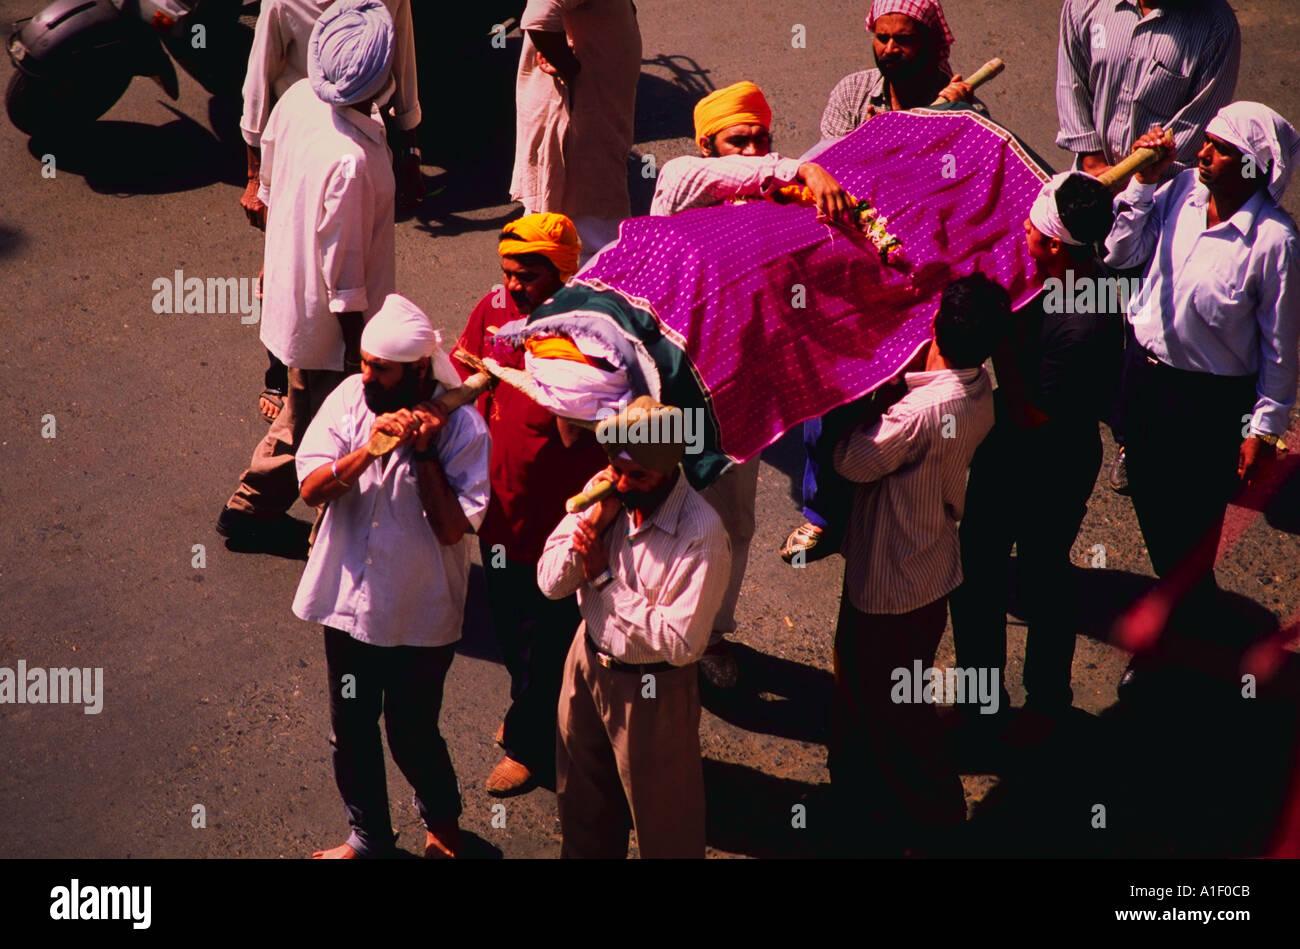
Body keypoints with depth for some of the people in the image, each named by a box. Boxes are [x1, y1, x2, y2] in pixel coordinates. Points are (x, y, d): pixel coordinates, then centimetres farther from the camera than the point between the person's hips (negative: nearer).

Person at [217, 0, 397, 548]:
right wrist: (356, 351, -15)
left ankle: (247, 511, 44)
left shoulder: (297, 99, -11)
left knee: (301, 413, 28)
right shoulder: (351, 160, -35)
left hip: (288, 293, 9)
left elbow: (271, 185, 7)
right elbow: (343, 271, -26)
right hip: (330, 321, -9)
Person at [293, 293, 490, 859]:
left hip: (420, 615, -4)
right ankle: (368, 838, 40)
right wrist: (368, 449, -27)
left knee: (411, 734, 11)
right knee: (350, 732, 17)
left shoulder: (460, 426, -17)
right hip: (349, 600, 4)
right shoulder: (350, 398, -7)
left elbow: (452, 527, -21)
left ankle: (441, 820, 41)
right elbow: (311, 487, -13)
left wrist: (422, 452, -26)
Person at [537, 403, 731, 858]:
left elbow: (680, 642, -28)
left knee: (662, 822, 13)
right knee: (582, 804, 26)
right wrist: (594, 523, -24)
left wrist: (604, 578, -24)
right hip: (587, 661, 6)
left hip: (651, 689, -6)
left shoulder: (701, 535, -28)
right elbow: (550, 582, -8)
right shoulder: (603, 491, -10)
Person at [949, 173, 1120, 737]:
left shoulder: (1084, 325, -33)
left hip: (1050, 474, -8)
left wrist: (1003, 344, -28)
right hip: (1004, 455, 8)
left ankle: (1047, 701, 38)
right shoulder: (1048, 279, -8)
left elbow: (1033, 417, -29)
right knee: (975, 568, 18)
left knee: (1043, 584, 14)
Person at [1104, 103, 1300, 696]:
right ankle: (1180, 600, 50)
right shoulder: (1181, 190, -8)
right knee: (1150, 505, 23)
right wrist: (1142, 182, -9)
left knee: (1189, 532, 10)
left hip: (1208, 399, -6)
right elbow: (1120, 253, 2)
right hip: (1143, 368, 6)